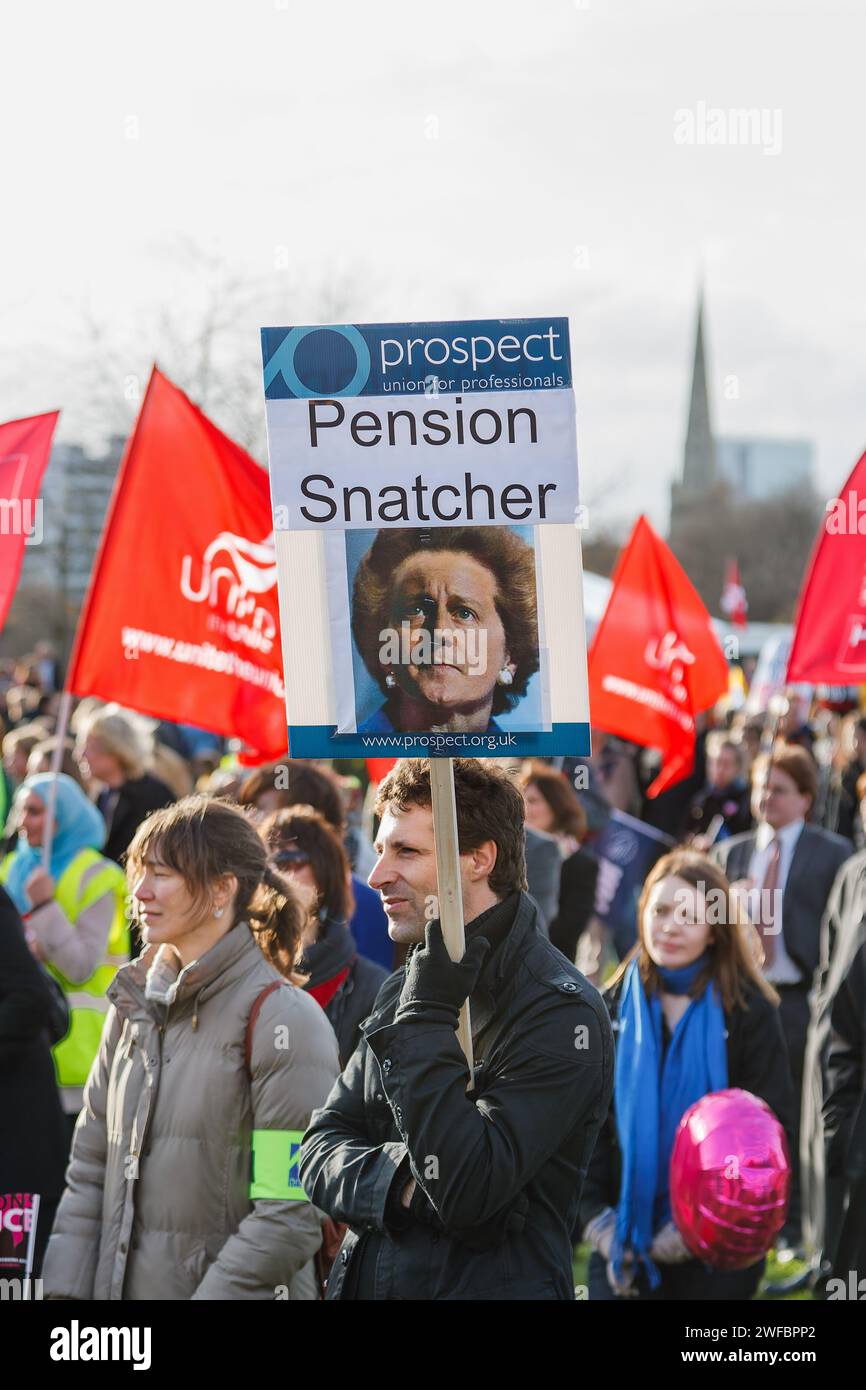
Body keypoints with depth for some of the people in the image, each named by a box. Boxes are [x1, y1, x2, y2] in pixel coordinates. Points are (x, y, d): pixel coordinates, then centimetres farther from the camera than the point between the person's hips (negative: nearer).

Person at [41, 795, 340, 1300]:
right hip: (121, 1283, 6)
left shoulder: (281, 1017, -13)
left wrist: (217, 1291, -21)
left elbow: (292, 1214, -19)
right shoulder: (136, 1006, 9)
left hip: (233, 1286, -6)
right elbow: (91, 1168, 10)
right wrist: (67, 1290, 0)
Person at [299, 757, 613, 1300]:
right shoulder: (402, 989, 7)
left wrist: (428, 1018, -23)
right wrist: (397, 1181, -17)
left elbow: (468, 1193, -24)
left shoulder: (561, 1011, -16)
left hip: (490, 1286, -7)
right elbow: (320, 1153, 4)